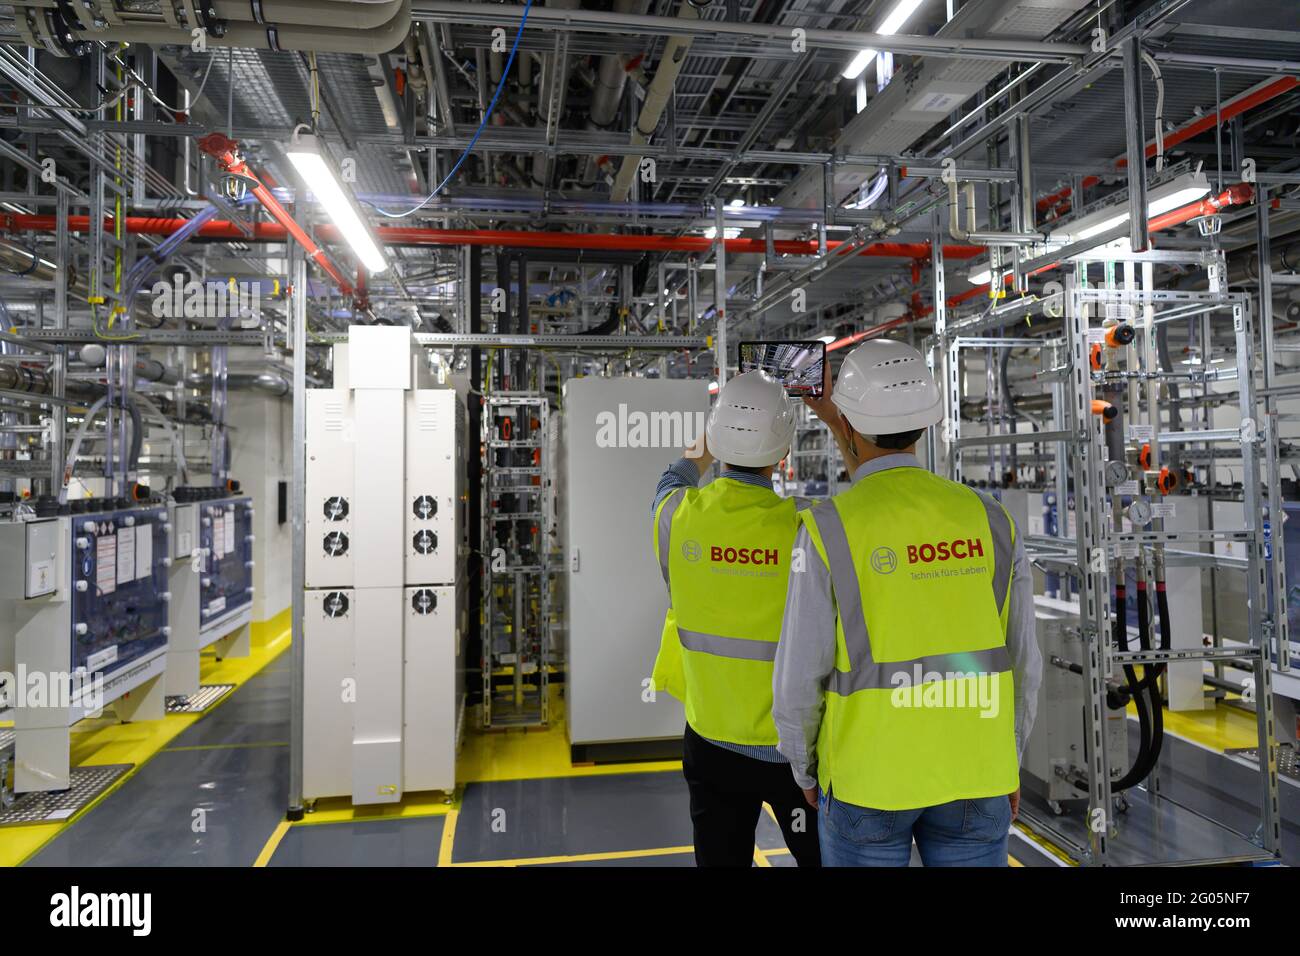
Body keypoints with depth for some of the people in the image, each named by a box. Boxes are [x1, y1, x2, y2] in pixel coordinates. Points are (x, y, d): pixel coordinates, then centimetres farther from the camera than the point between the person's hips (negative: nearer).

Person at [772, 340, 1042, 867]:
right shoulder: (989, 520, -5)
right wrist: (1008, 760, 17)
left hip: (869, 772, -3)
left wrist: (805, 769, 5)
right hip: (972, 773, 3)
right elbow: (1020, 660, 1)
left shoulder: (828, 530, -18)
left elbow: (800, 679, -13)